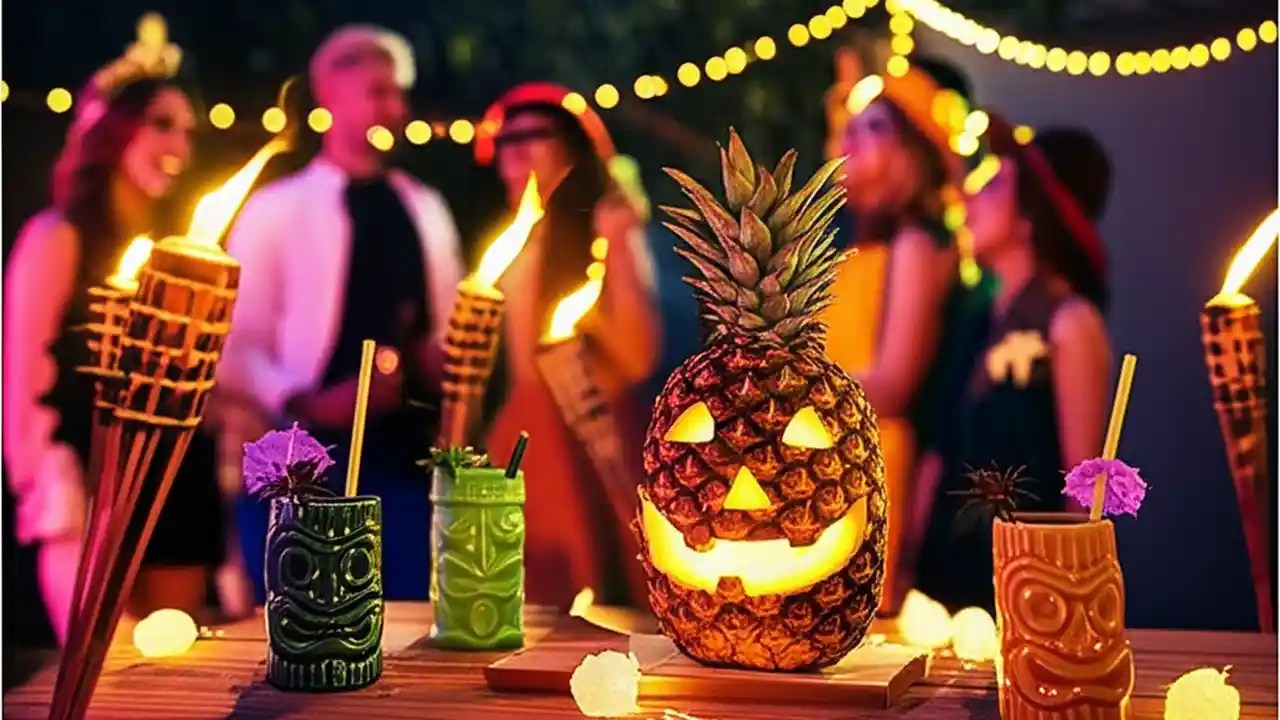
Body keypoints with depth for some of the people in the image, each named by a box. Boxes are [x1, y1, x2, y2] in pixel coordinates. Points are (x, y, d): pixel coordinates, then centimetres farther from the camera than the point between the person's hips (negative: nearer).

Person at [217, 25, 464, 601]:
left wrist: (444, 368, -3)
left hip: (404, 449, 4)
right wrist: (305, 403, -18)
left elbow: (448, 329, 20)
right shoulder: (275, 209, 1)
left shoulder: (426, 211, 14)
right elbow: (235, 345, -2)